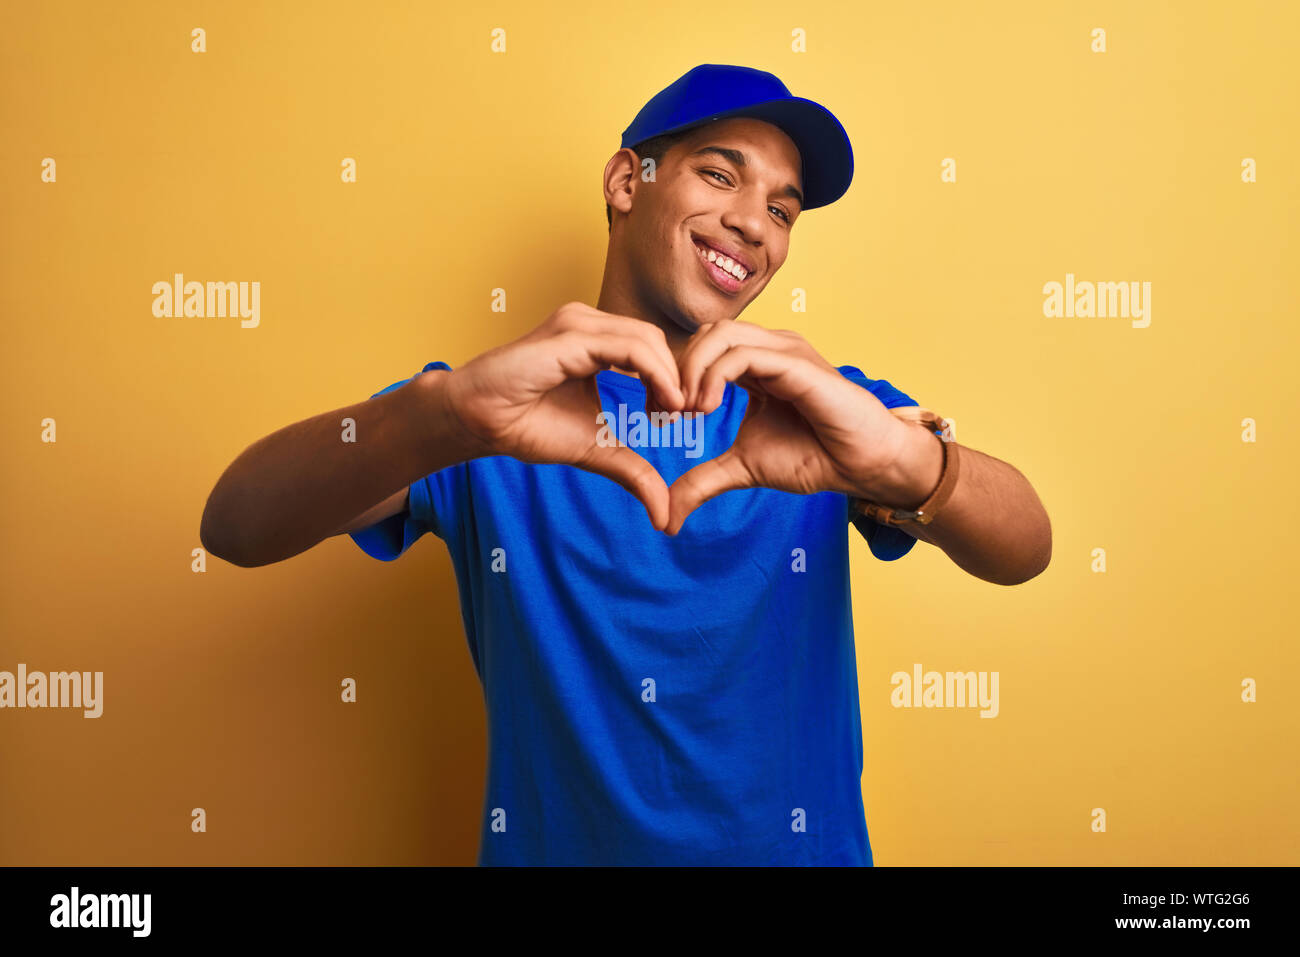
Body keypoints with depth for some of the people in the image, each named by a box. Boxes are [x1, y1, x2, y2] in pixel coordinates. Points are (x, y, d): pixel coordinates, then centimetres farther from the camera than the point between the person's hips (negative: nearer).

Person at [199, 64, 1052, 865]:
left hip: (796, 845, 2)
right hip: (547, 844, -1)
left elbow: (1024, 549, -19)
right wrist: (444, 411, -41)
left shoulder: (830, 414, -5)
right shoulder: (498, 408, -10)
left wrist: (906, 459, -41)